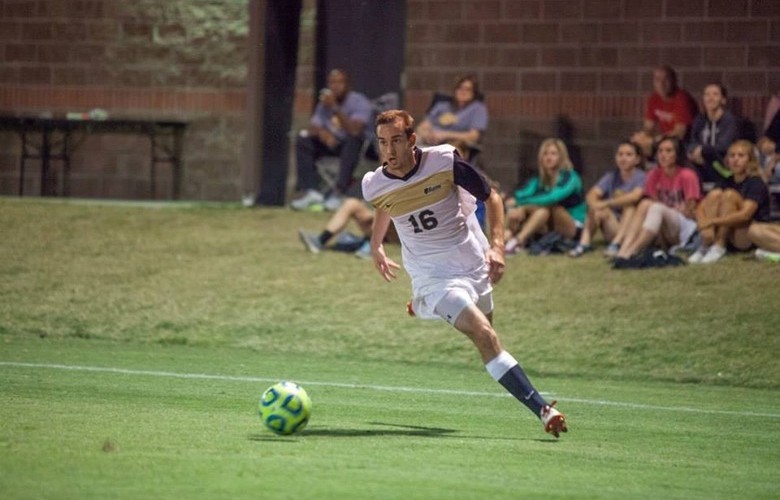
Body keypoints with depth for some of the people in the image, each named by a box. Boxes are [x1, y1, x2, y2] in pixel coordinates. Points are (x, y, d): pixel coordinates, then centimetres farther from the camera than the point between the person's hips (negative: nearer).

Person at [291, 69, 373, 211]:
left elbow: (354, 130, -28)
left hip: (354, 146, -5)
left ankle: (339, 193, -42)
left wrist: (335, 108, -34)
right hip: (330, 144, 5)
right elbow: (313, 127, -4)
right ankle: (309, 190, -23)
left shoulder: (359, 102, -12)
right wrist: (321, 132, -28)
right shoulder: (324, 102, 5)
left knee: (353, 138, -38)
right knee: (304, 139, -14)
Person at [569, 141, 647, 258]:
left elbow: (635, 196, -30)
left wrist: (606, 203, -32)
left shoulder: (640, 177, -9)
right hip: (613, 227, 3)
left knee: (630, 204, -27)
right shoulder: (611, 177, 3)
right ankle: (584, 243, -30)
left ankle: (616, 244, -38)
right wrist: (596, 206, -37)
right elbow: (591, 195, -13)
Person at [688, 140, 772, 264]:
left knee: (729, 194, -24)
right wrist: (704, 226, -25)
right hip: (730, 238, 5)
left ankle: (718, 247, -26)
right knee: (715, 194, -15)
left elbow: (745, 215, -26)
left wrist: (712, 221, -30)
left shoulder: (756, 183, -10)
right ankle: (705, 246, -21)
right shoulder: (728, 182, 7)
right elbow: (701, 208, -3)